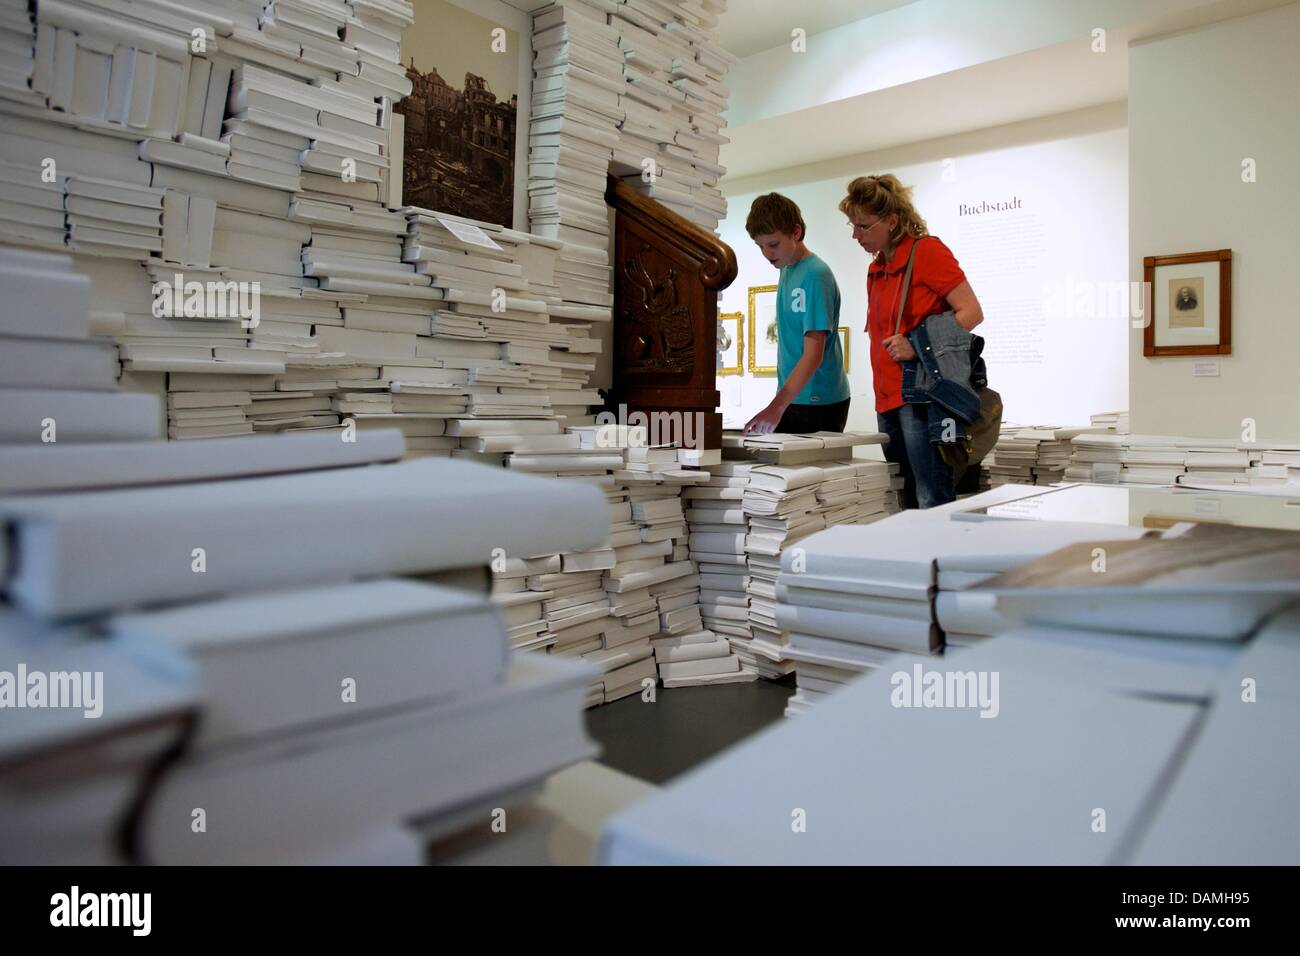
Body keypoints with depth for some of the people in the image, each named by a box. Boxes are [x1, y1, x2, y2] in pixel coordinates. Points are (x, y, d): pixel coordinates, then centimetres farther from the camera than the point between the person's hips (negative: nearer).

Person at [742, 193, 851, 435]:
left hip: (819, 404, -7)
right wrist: (779, 404, 12)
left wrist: (777, 406, -30)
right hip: (791, 396, 7)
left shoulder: (815, 276, -16)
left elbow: (813, 355, -22)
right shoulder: (786, 269, 8)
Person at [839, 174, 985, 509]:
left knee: (932, 502, -9)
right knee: (906, 502, 9)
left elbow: (972, 312, -9)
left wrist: (918, 346, -21)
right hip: (888, 401, 8)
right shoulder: (875, 269, 19)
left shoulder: (927, 250, -4)